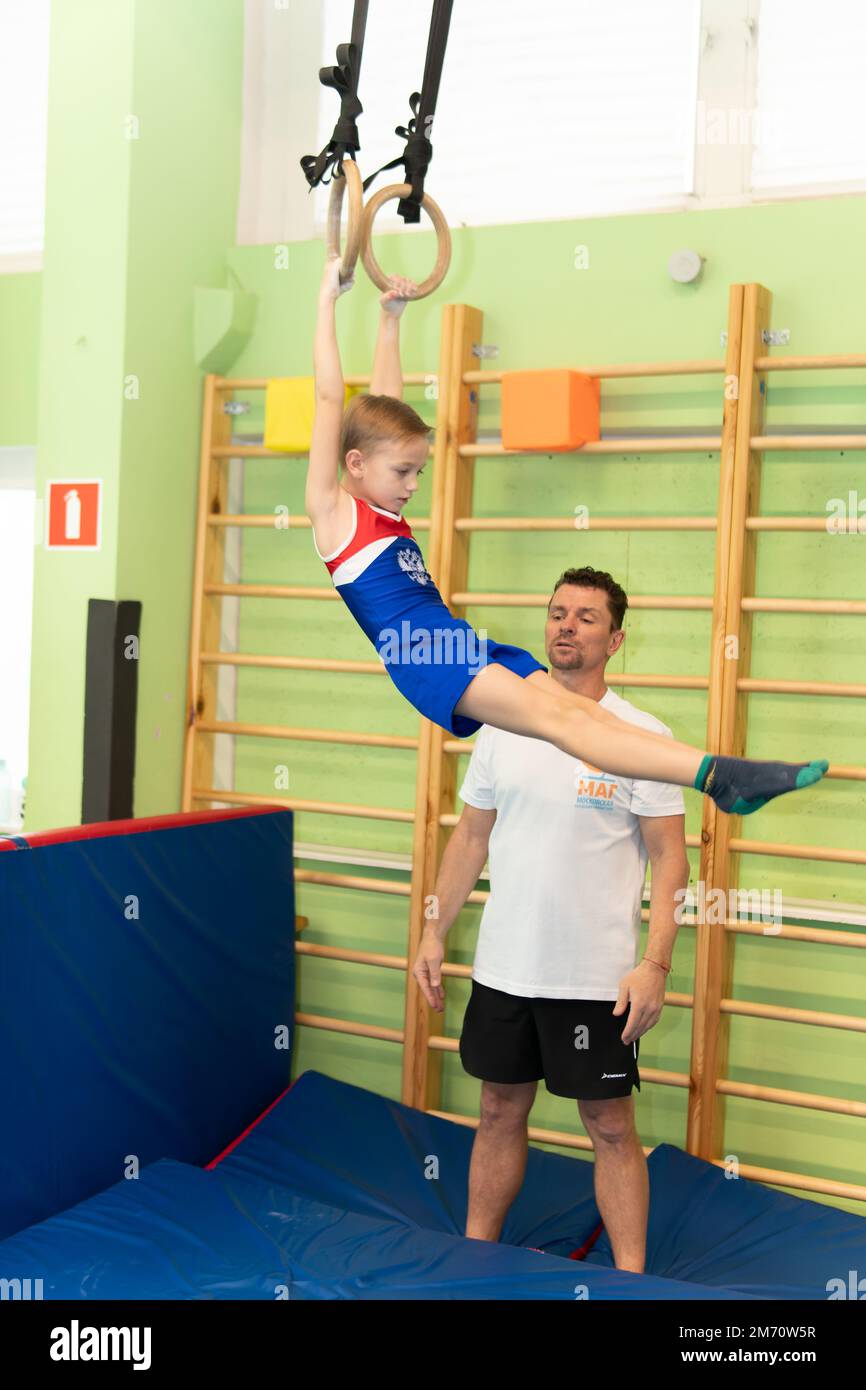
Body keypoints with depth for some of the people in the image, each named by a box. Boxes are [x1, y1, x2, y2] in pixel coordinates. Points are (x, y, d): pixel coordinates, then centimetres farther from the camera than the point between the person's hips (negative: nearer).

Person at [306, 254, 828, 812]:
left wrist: (391, 316, 31)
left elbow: (386, 405, 28)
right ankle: (714, 773, -34)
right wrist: (328, 298, 1)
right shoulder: (333, 509, 1)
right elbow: (331, 397, -1)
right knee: (556, 718, -22)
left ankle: (725, 780, -18)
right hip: (422, 654, -9)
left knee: (579, 706, -7)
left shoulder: (383, 509, 23)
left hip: (463, 647, 9)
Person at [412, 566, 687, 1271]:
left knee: (611, 1127, 5)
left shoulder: (645, 737, -8)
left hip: (599, 978, -4)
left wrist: (656, 964, -17)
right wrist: (435, 933, 8)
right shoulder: (502, 728, 5)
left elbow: (670, 856, -8)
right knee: (501, 1113, 16)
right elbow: (471, 837, 11)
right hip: (502, 968, 4)